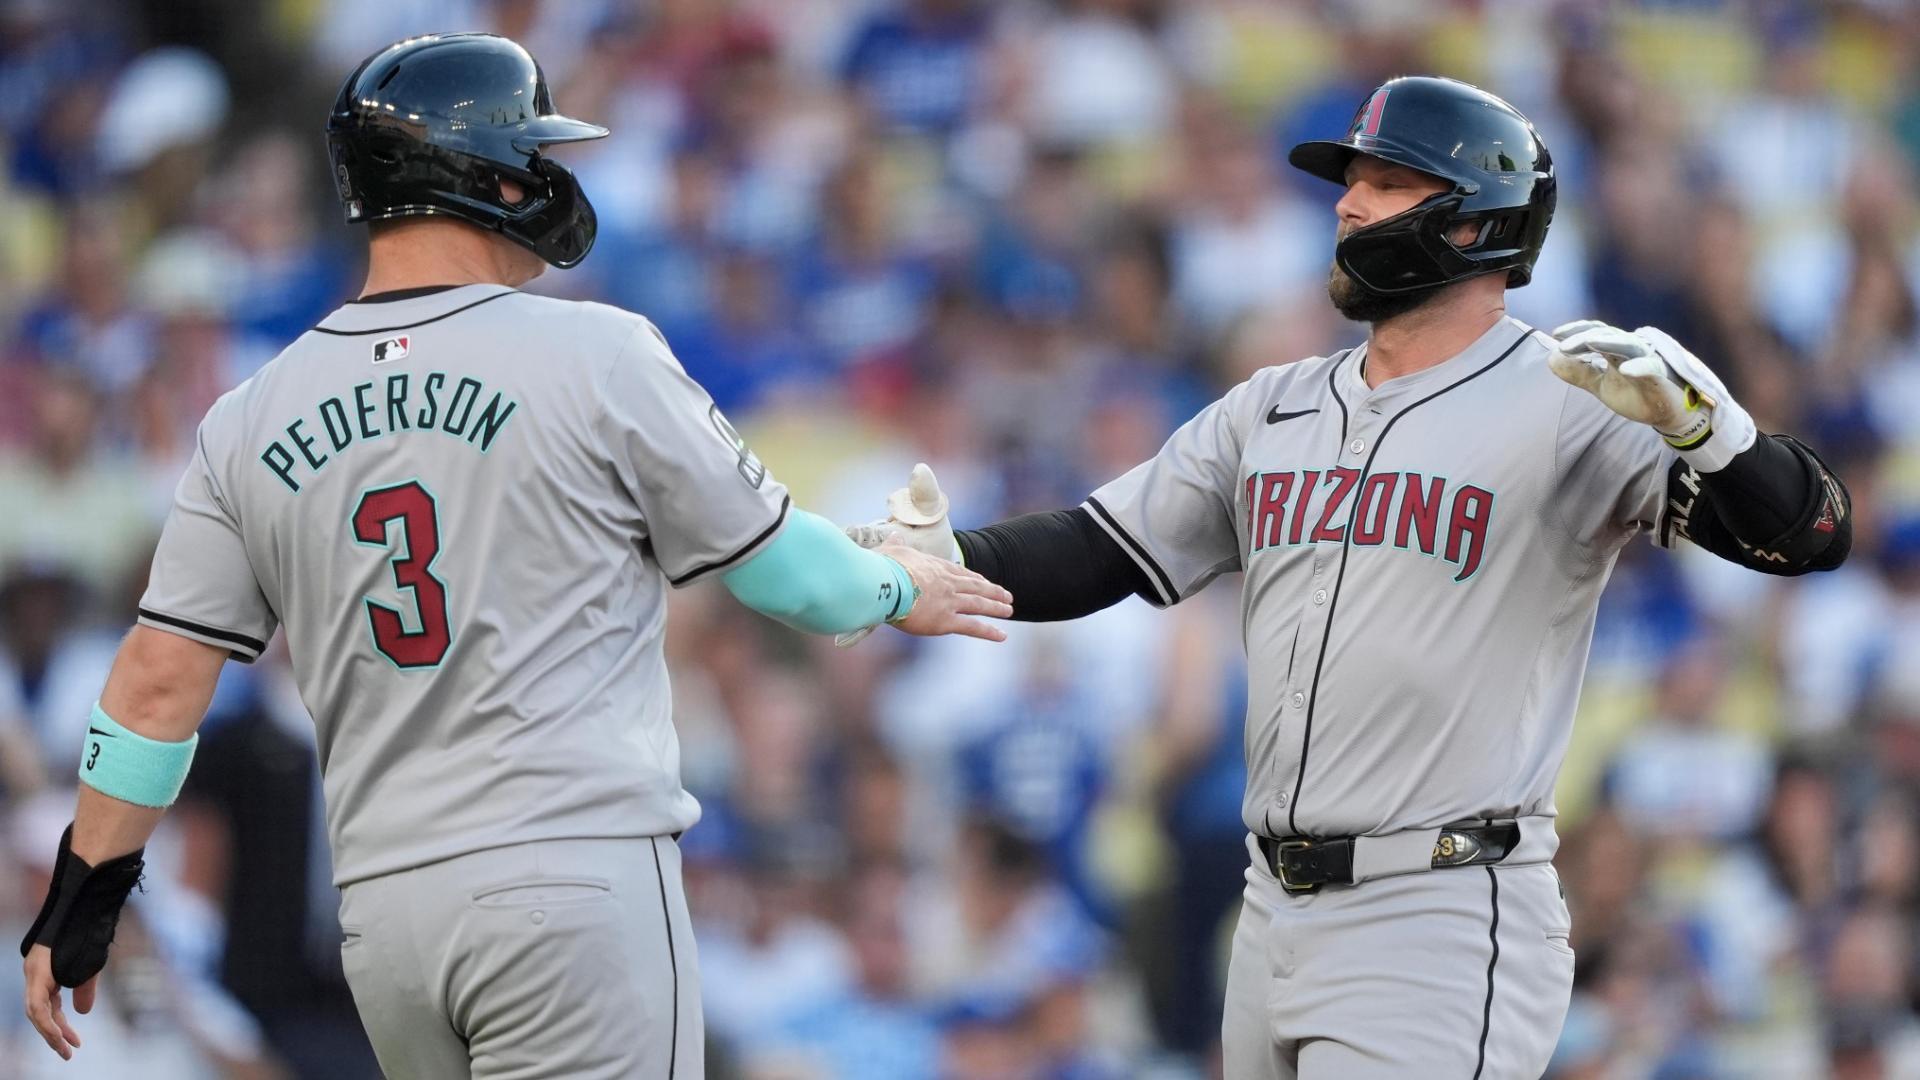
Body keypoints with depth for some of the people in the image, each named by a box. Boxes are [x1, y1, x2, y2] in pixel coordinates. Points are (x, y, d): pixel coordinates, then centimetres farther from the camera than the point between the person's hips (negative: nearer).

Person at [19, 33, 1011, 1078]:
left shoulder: (250, 418, 8)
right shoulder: (597, 356, -3)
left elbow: (159, 679, 7)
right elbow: (780, 564, 6)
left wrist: (80, 898, 14)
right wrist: (898, 590, 27)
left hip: (378, 910, 5)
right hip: (577, 871, -5)